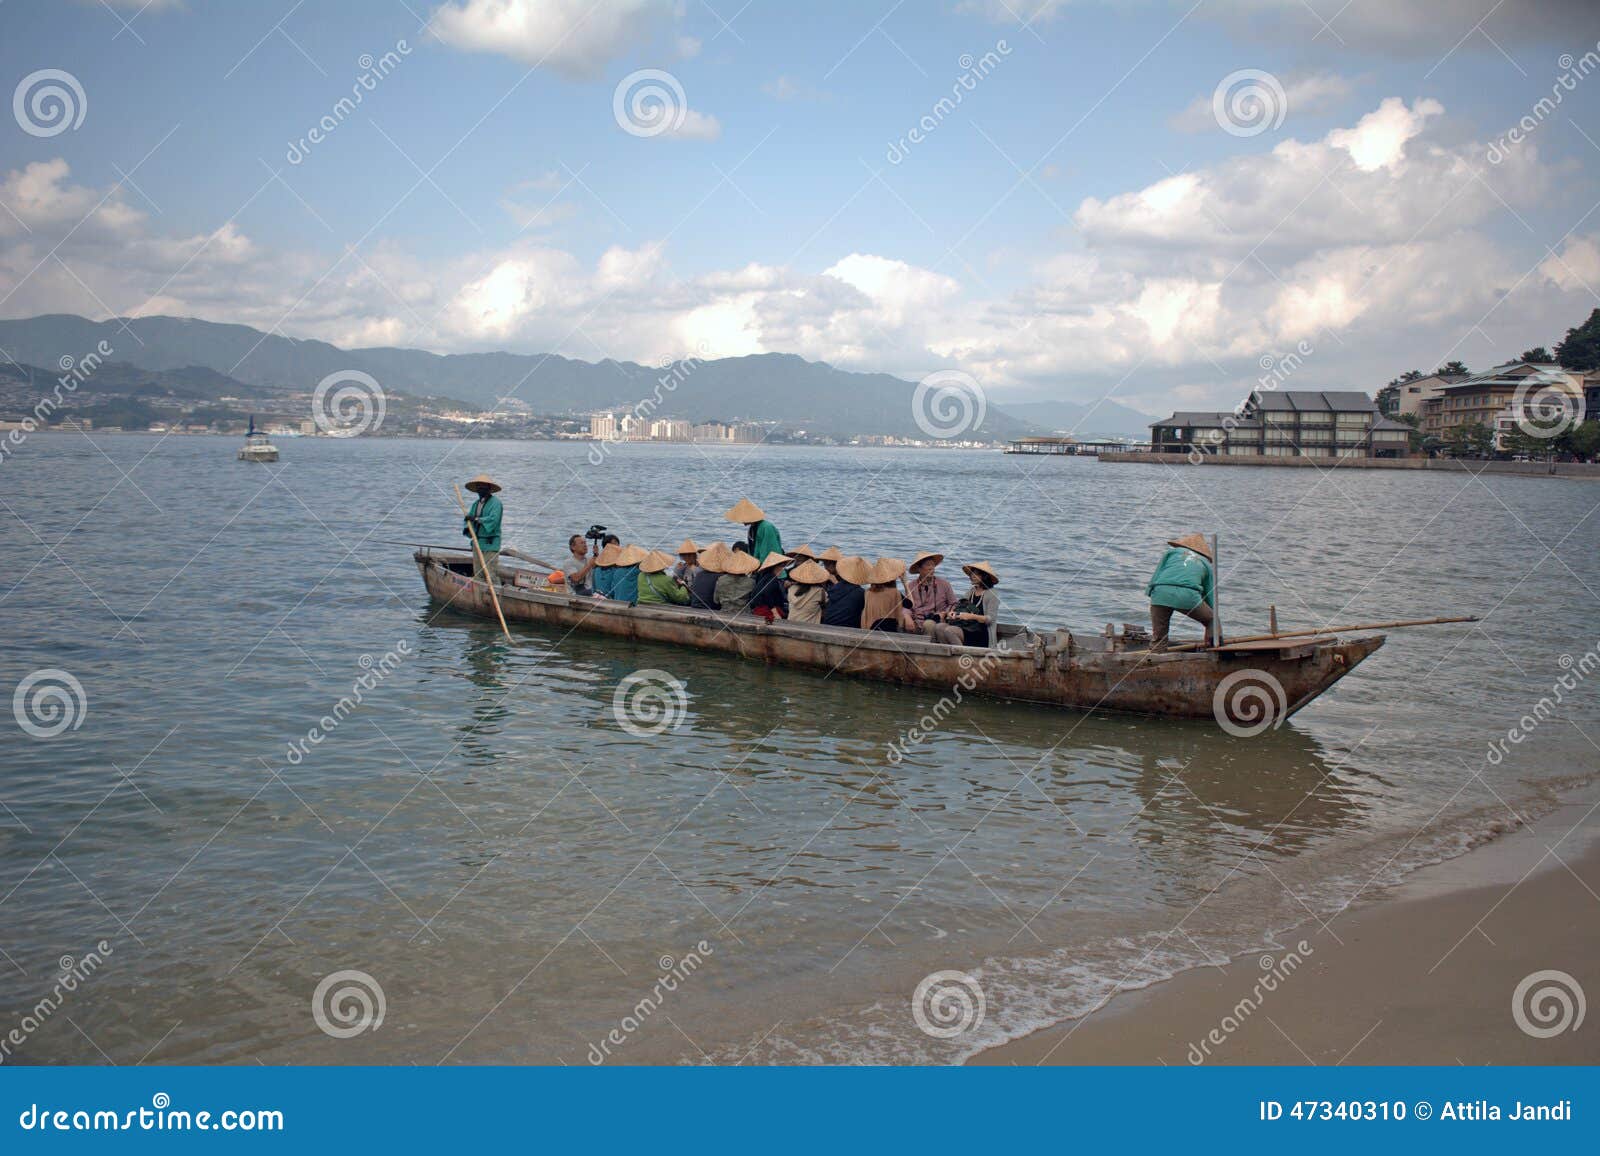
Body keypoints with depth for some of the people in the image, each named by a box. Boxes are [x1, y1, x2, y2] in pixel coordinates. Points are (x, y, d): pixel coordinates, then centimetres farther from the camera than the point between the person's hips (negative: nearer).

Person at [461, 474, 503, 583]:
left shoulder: (495, 502, -7)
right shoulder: (476, 504, 18)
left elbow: (493, 519, -22)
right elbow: (468, 521, 13)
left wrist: (476, 519, -21)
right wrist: (467, 528, -8)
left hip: (490, 544, -8)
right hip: (477, 543, 8)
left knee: (491, 574, -12)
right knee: (478, 574, 8)